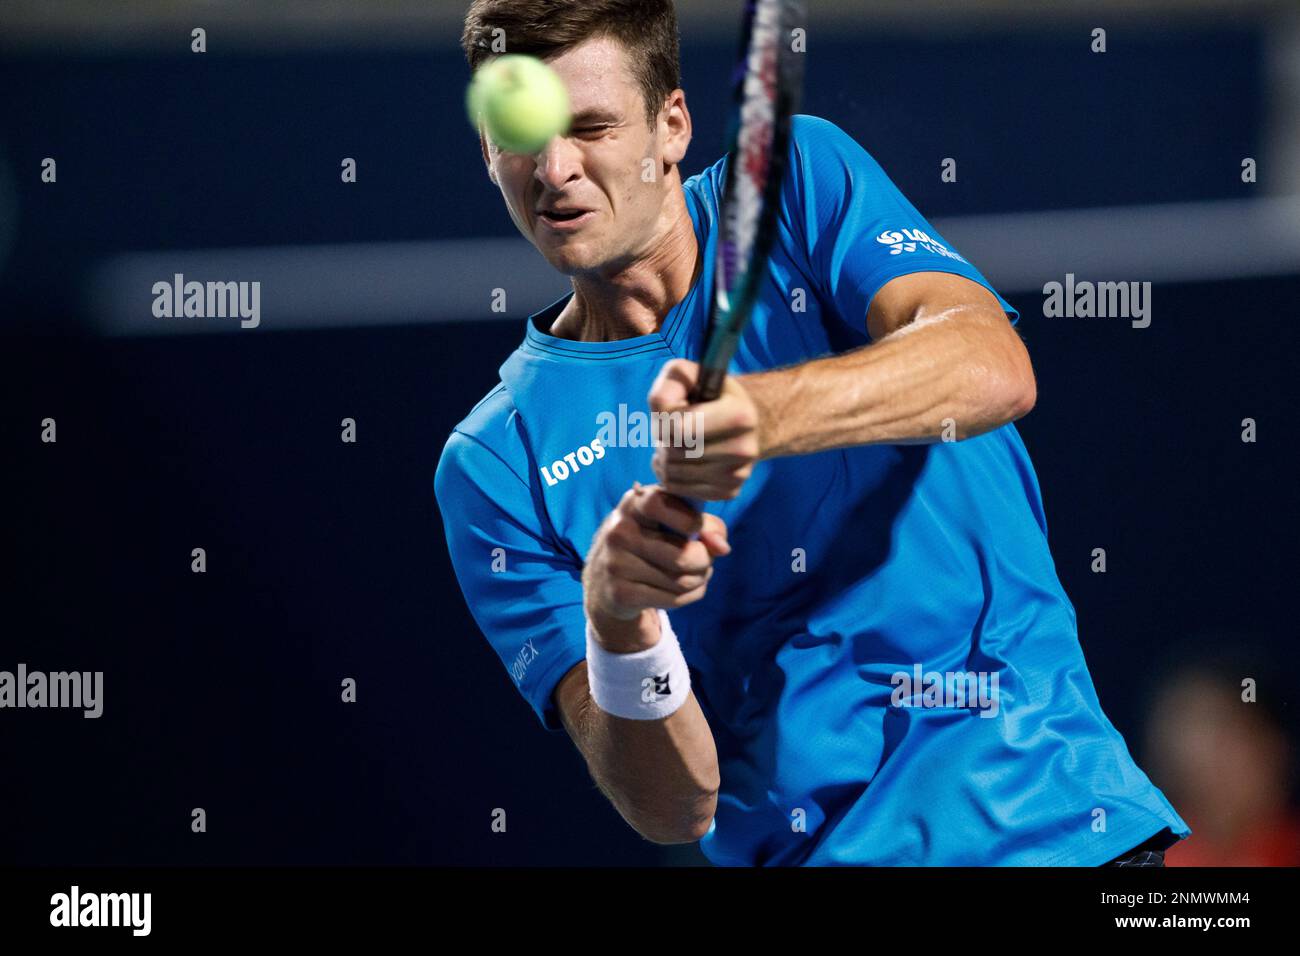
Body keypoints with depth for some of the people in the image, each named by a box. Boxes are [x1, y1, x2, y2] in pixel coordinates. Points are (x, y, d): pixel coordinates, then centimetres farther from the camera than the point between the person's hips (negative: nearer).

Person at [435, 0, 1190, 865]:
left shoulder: (801, 182, 5)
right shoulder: (494, 463, 3)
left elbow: (994, 368, -15)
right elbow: (672, 807, -4)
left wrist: (762, 412, -31)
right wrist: (617, 623, -24)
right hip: (799, 851, 1)